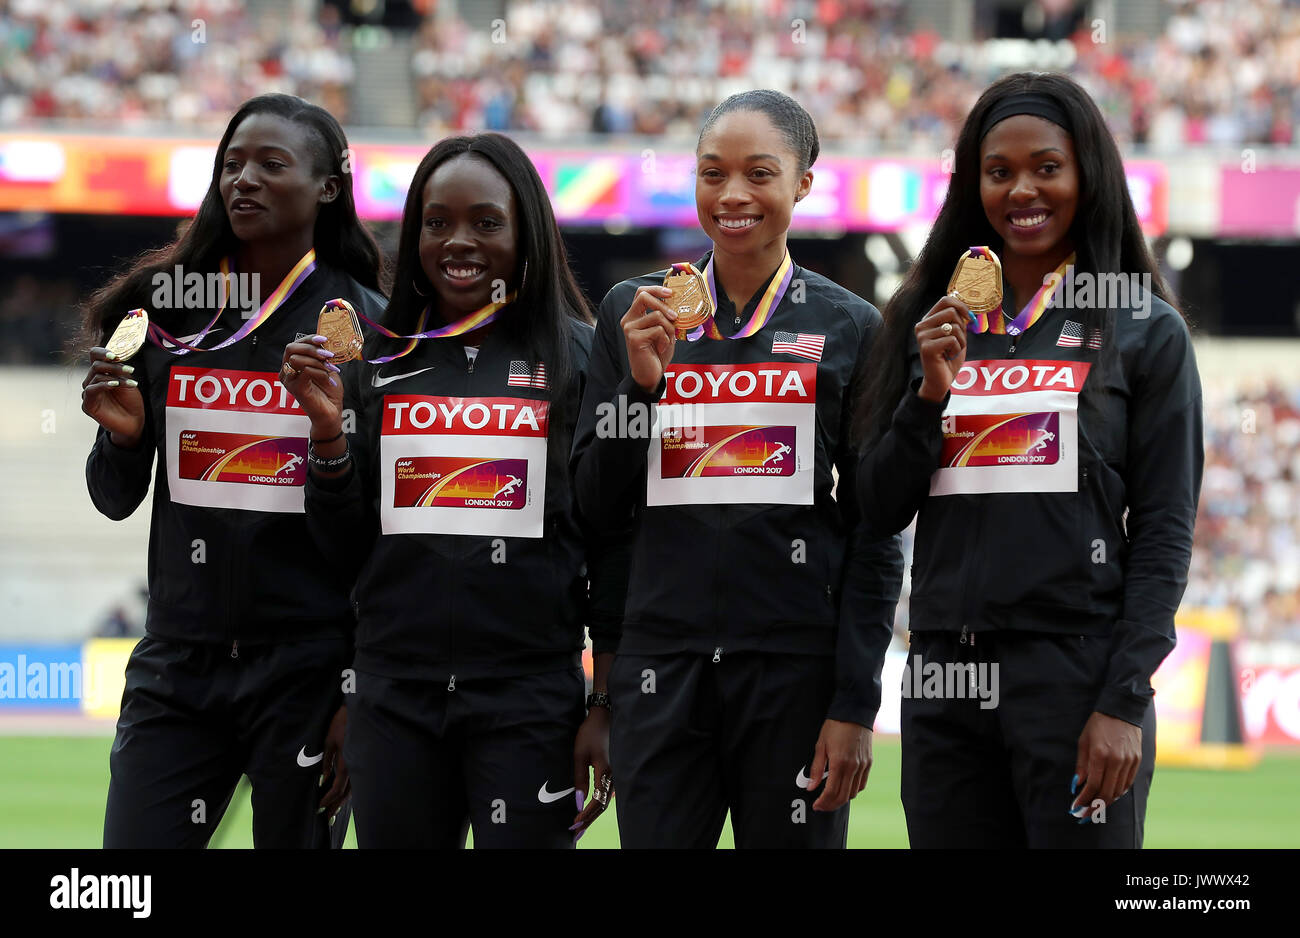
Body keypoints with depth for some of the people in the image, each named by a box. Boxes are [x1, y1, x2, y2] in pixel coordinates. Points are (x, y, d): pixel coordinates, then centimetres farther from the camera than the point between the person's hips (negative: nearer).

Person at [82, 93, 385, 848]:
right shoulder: (166, 308, 8)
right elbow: (117, 502, 15)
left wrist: (363, 697, -8)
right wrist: (122, 437, -7)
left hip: (307, 668, -3)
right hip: (178, 665, 3)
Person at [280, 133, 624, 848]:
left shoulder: (577, 356, 0)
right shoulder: (380, 363, 9)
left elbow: (615, 547, 0)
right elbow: (346, 550, 10)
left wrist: (607, 707, -4)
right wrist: (328, 432, -5)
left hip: (531, 701, -3)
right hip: (394, 701, 3)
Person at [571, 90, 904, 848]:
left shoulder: (848, 328, 2)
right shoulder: (634, 313, 9)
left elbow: (875, 536, 1)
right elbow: (599, 503, 8)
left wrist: (856, 703, -6)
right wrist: (640, 382, -8)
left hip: (796, 667, -2)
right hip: (663, 662, 2)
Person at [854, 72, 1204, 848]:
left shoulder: (1145, 331, 2)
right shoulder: (935, 322, 12)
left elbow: (1165, 531, -2)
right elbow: (882, 513, 10)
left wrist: (1125, 702, -11)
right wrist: (930, 392, -6)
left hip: (1076, 675, -4)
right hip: (946, 675, 4)